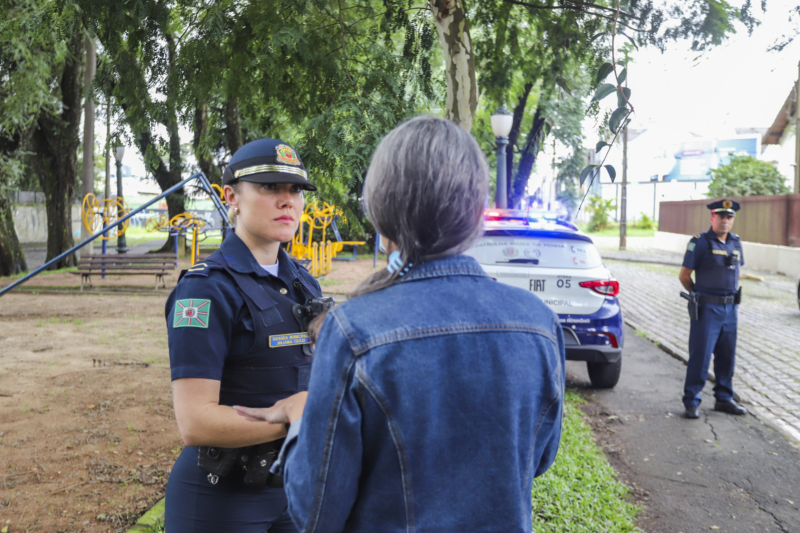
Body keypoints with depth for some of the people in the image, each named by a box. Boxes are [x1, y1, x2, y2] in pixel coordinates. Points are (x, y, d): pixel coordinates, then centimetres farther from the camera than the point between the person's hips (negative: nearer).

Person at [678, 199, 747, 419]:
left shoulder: (736, 242, 10)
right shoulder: (700, 242, -8)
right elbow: (684, 275, -4)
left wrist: (732, 295, 13)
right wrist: (699, 296, 6)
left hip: (730, 308, 6)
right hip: (707, 308, -6)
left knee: (727, 356, 13)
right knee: (700, 355, -5)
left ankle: (724, 399, 25)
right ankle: (691, 402, 2)